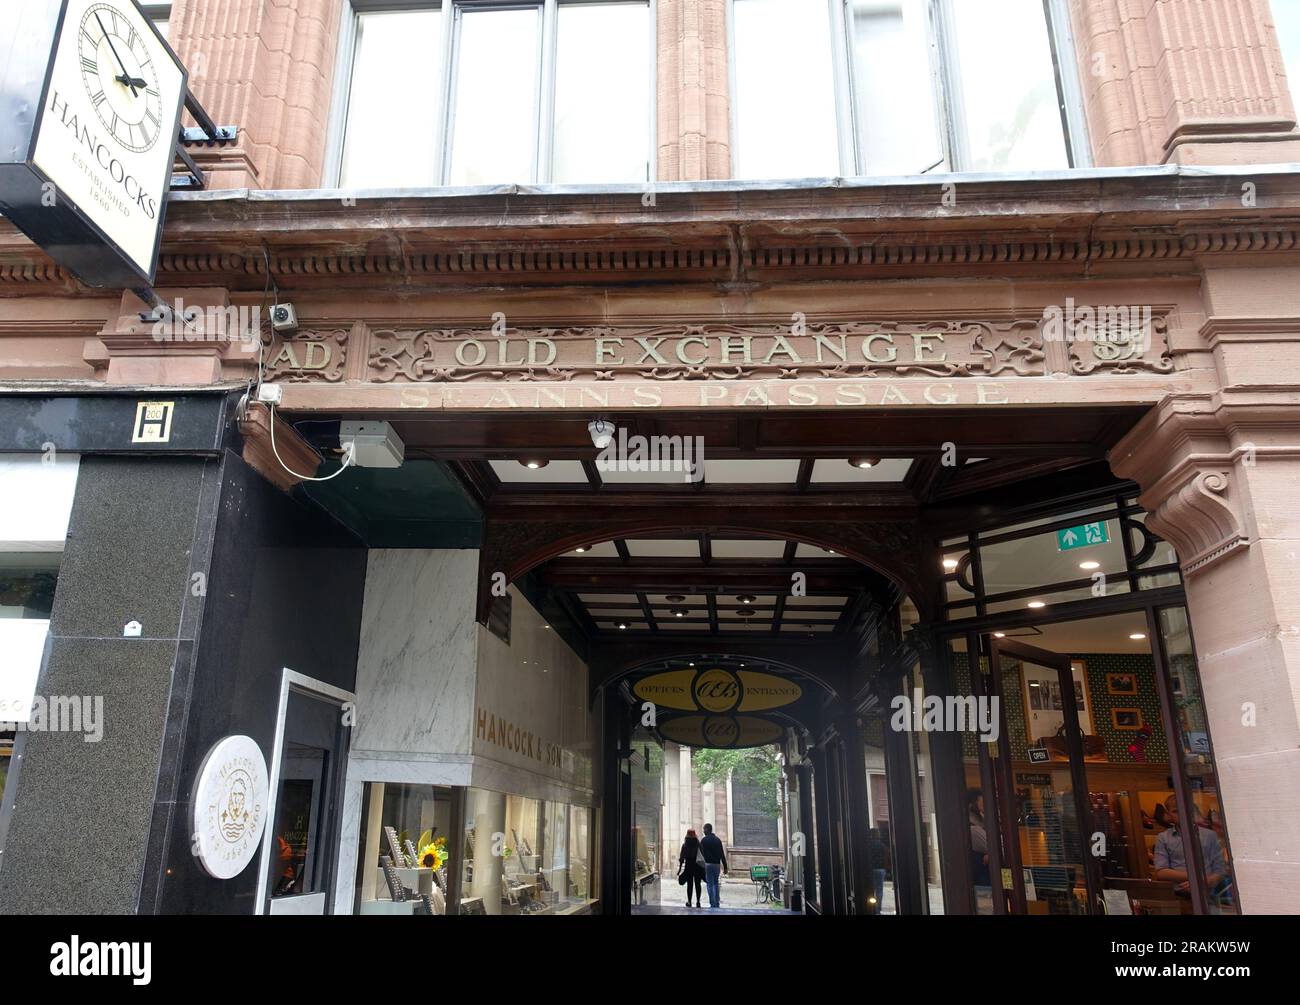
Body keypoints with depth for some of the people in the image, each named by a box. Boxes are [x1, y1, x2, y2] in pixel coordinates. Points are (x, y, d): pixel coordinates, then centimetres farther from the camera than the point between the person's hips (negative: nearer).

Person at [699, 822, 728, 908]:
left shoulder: (704, 840, -5)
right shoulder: (718, 839, 9)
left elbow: (702, 853, -7)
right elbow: (722, 854, 7)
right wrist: (725, 866, 8)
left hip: (708, 864, -5)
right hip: (717, 864, 5)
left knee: (710, 884, 0)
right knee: (716, 883, 18)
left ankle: (713, 904, -4)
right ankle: (717, 903, 16)